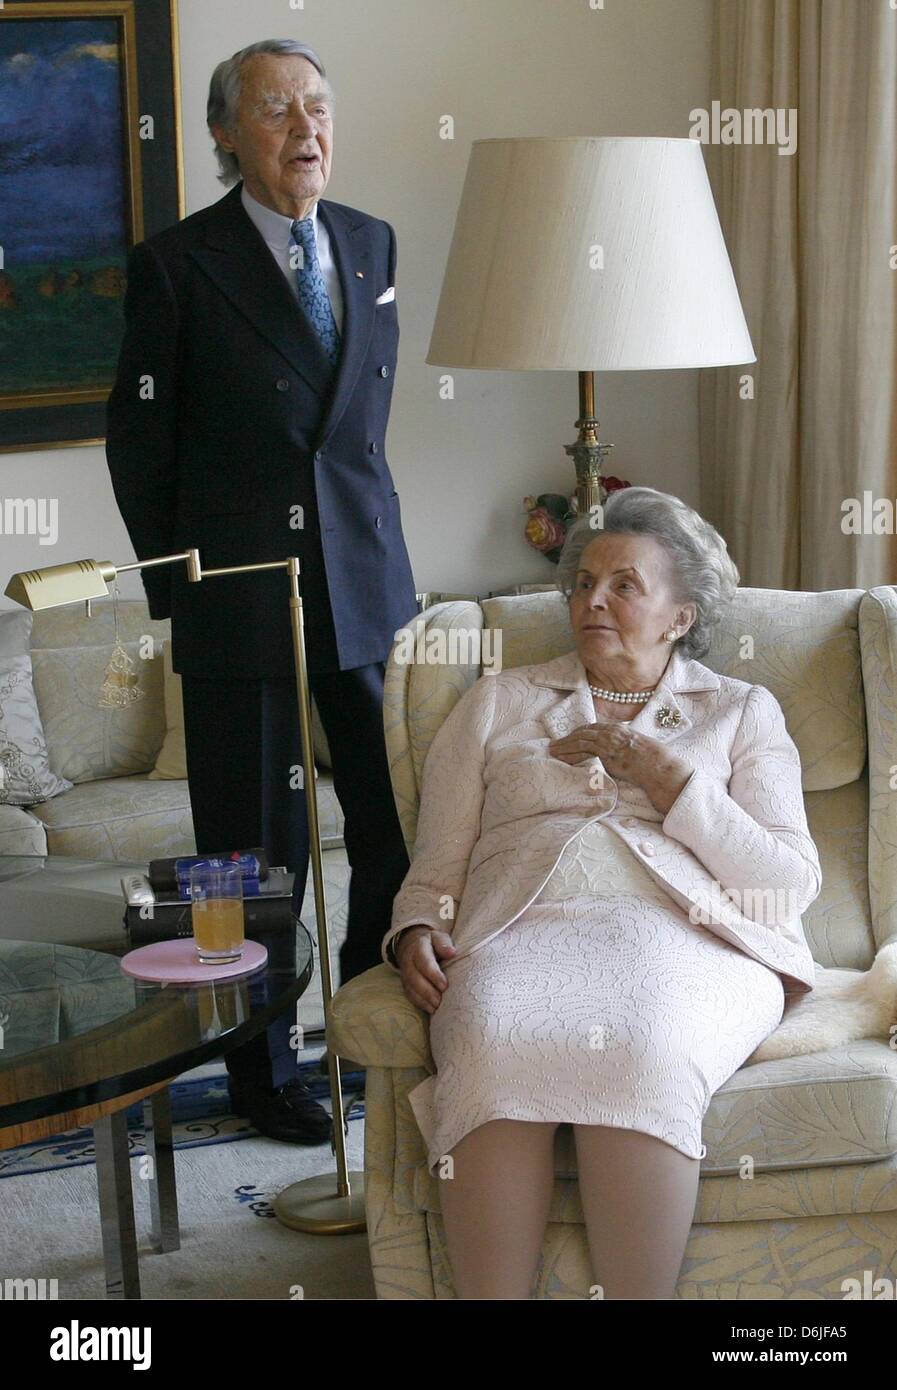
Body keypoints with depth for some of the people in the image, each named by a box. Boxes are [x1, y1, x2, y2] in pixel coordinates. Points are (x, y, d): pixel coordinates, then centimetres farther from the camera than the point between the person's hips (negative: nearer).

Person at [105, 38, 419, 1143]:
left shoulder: (371, 244, 9)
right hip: (239, 587, -4)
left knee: (403, 823, 8)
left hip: (368, 582, 5)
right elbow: (138, 440, -1)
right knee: (258, 849, 4)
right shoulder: (177, 263, -6)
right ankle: (263, 1071, 20)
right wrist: (176, 587, -1)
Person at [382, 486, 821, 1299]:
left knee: (637, 1043, -38)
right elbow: (436, 868, 23)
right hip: (523, 928, 1)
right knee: (491, 1043, -37)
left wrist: (669, 778, 1)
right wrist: (416, 932, 0)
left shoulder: (742, 711, 22)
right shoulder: (498, 703, 27)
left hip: (681, 934, -1)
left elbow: (793, 883, 8)